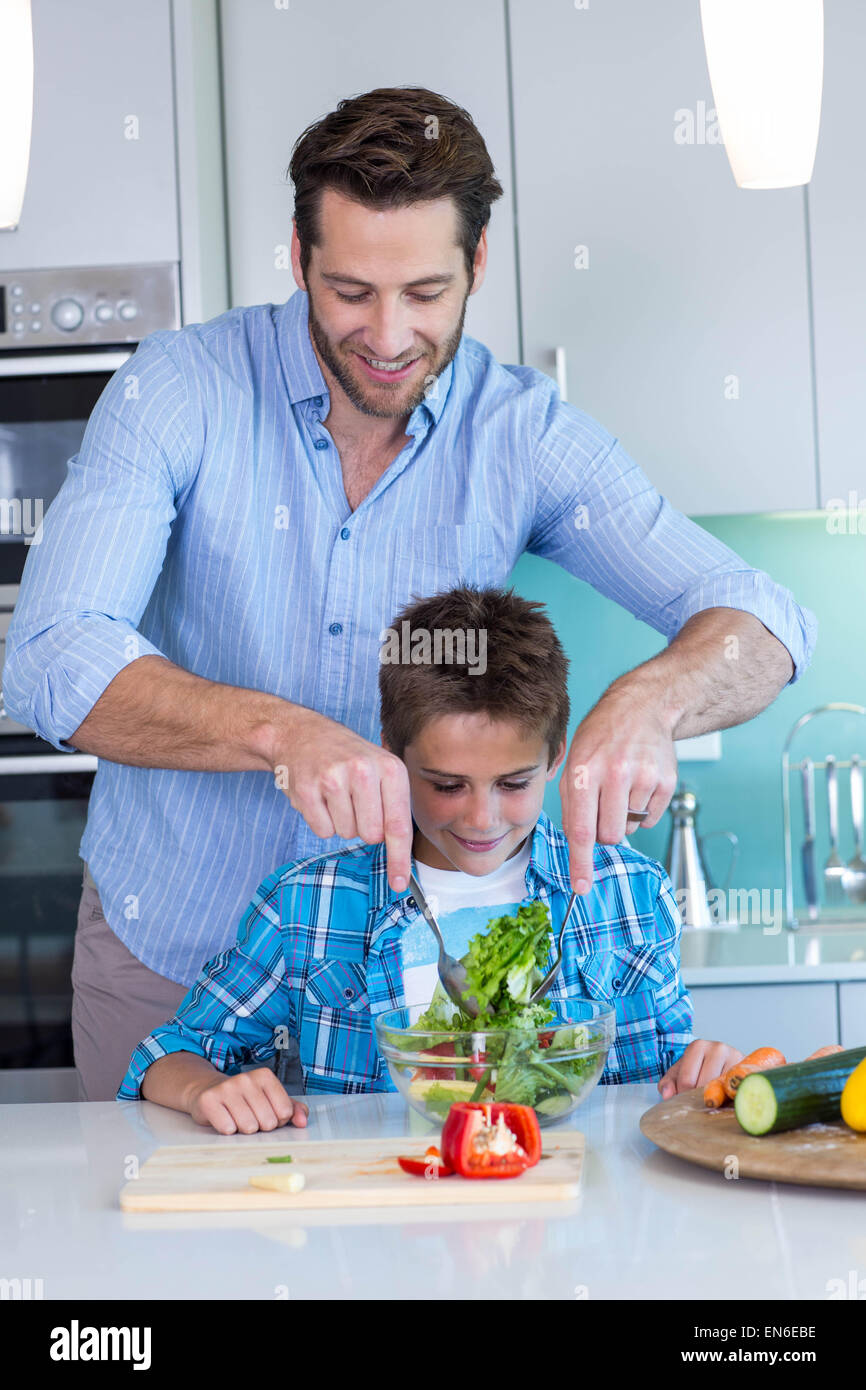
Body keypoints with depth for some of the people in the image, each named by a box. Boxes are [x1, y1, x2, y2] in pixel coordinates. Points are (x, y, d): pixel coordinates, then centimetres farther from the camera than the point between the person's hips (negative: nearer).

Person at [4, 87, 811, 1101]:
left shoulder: (524, 436, -10)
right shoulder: (181, 390, -16)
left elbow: (761, 623, -14)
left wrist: (648, 702, -38)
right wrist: (281, 731, -45)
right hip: (166, 945, -1)